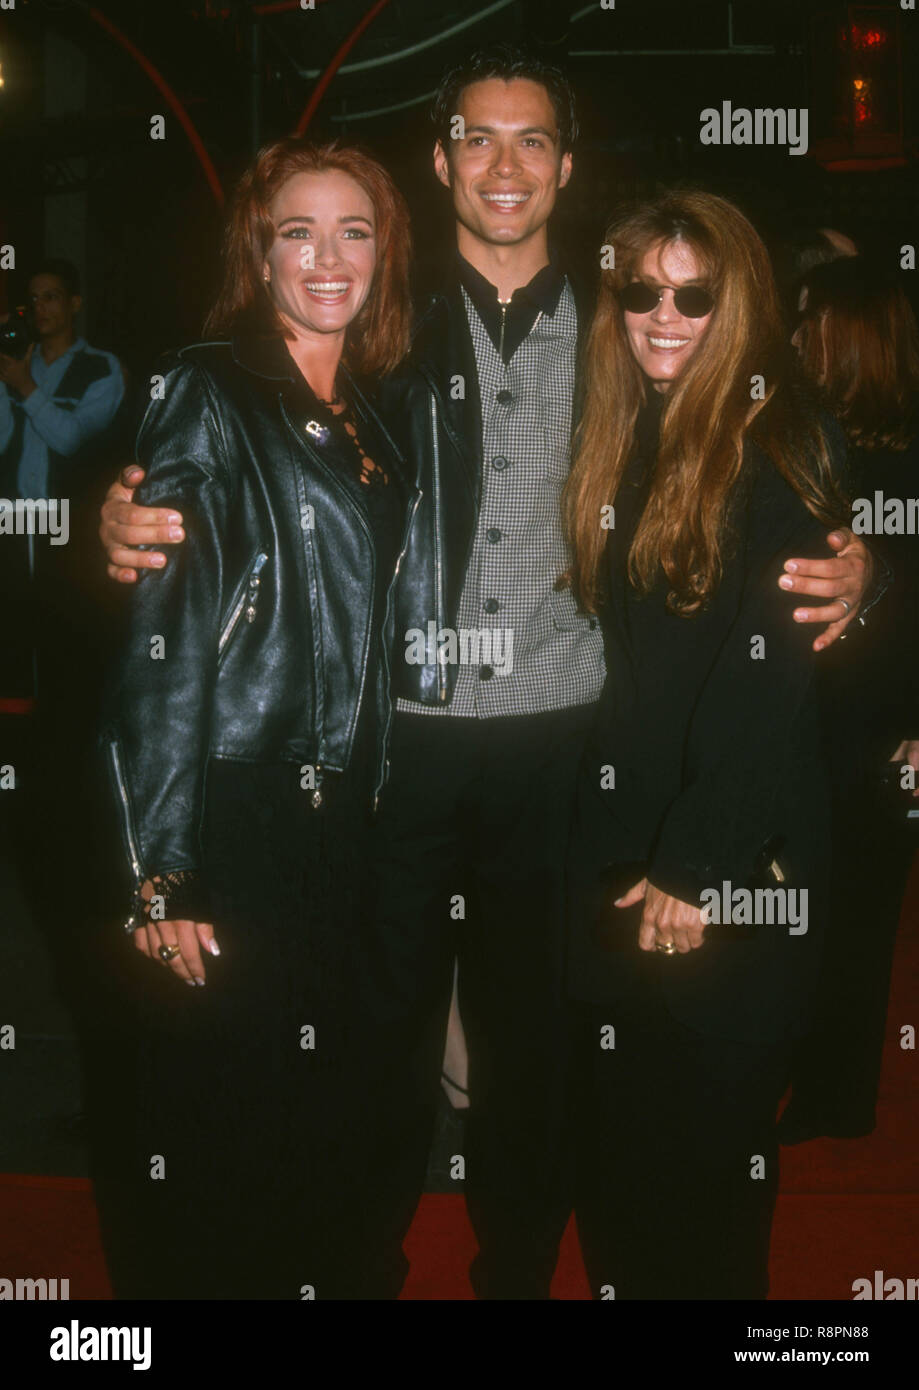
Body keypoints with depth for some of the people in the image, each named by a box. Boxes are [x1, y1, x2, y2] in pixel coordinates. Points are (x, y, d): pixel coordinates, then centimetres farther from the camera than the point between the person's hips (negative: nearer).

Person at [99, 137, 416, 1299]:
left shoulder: (367, 418, 13)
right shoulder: (209, 391, -8)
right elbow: (162, 635, -14)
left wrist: (367, 801, 13)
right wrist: (162, 870, -18)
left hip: (339, 815, 7)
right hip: (231, 810, -6)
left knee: (318, 1105, 15)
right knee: (213, 1123, 3)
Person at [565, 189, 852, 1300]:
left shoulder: (775, 452, -10)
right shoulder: (619, 440, 11)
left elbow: (769, 679, -15)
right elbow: (612, 655, 10)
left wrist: (698, 868, -16)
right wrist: (625, 860, 4)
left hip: (736, 868, -6)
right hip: (619, 851, 6)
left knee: (707, 1152, 5)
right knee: (615, 1137, 14)